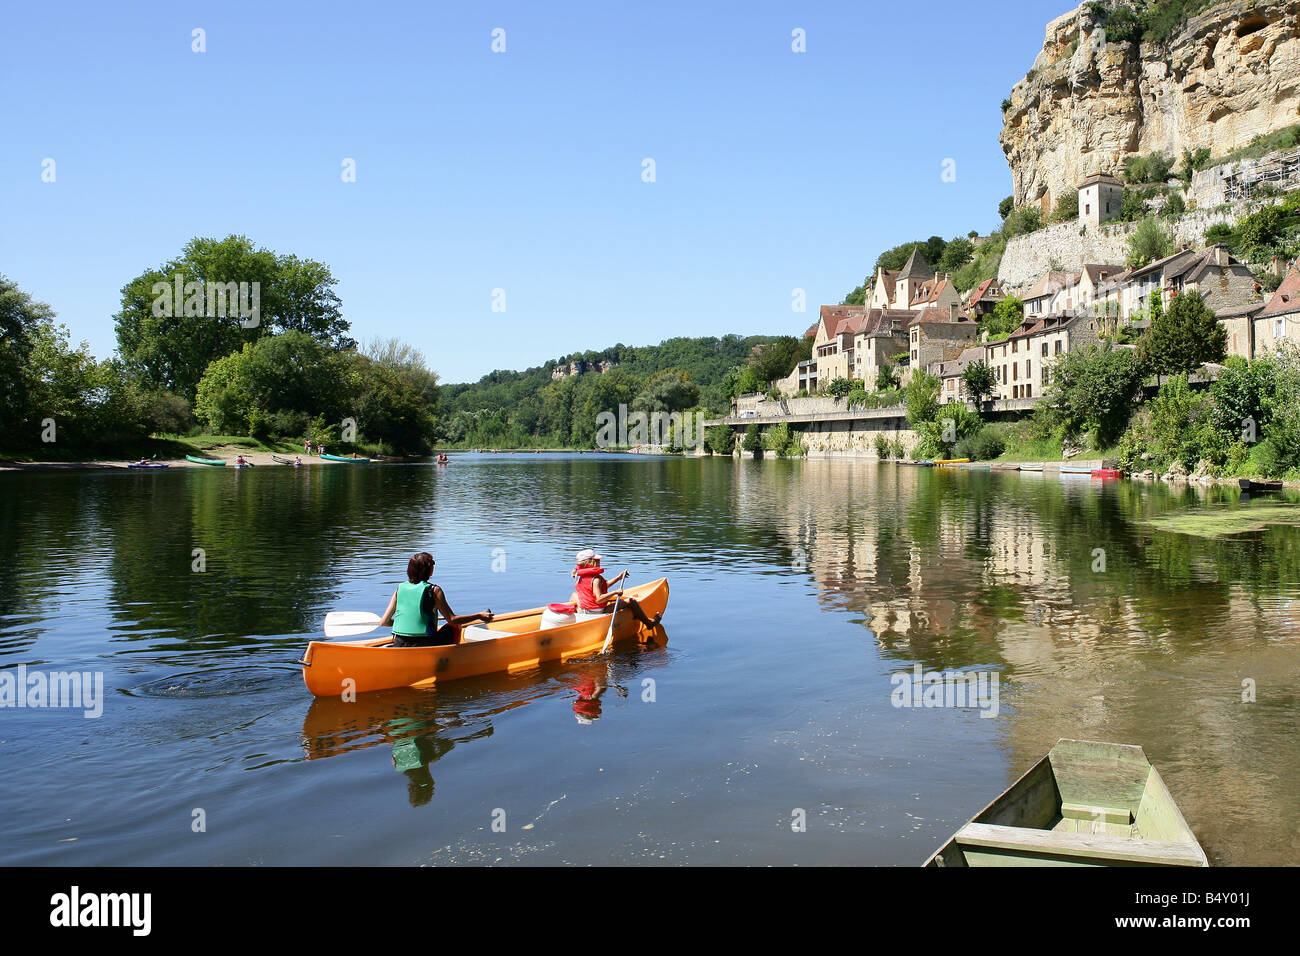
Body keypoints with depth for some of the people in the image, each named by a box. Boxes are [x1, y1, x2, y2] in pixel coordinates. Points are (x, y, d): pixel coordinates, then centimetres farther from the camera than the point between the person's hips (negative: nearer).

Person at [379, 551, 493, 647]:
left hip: (399, 647, 5)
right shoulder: (434, 590, -8)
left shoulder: (400, 588, 4)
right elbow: (452, 620, -7)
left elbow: (383, 622, 5)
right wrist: (479, 616, 2)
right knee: (455, 627, 20)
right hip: (423, 646, -5)